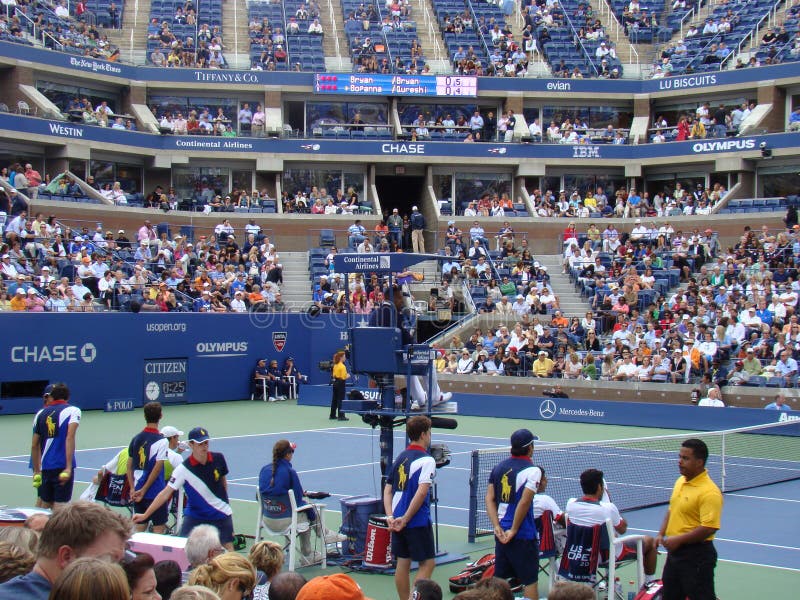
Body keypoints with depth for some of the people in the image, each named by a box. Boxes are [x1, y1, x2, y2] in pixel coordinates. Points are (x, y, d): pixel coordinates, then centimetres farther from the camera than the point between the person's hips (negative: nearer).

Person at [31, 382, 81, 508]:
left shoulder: (41, 413, 14)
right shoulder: (73, 410, 0)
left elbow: (34, 445, 16)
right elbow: (70, 438, -14)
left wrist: (37, 471, 25)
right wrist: (68, 467, -18)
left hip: (46, 466, 4)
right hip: (63, 466, -4)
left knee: (44, 503, 13)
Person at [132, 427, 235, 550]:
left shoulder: (218, 459, -8)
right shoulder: (184, 469, -17)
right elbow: (166, 493, -16)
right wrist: (145, 515, -19)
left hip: (221, 514, 2)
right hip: (195, 515, -1)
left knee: (228, 547, -3)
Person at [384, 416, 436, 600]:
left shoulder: (400, 457, 12)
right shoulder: (426, 460, -11)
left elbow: (387, 489, 10)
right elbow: (421, 492, -21)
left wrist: (390, 517, 1)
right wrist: (405, 519, -17)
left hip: (398, 521, 7)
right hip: (418, 521, -7)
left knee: (402, 563, 11)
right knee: (427, 563, 1)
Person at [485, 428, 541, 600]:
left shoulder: (499, 467, 8)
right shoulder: (532, 470, -12)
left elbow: (489, 499, 3)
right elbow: (524, 503, -20)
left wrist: (497, 526, -2)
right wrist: (514, 530, -13)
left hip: (501, 533, 6)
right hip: (523, 535, -6)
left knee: (499, 579, 13)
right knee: (530, 580, 2)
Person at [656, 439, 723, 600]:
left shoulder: (709, 492, -21)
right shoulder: (680, 481, 8)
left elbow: (709, 528, -26)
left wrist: (678, 540, -22)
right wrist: (661, 535, 7)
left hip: (697, 556, -9)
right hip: (675, 551, 9)